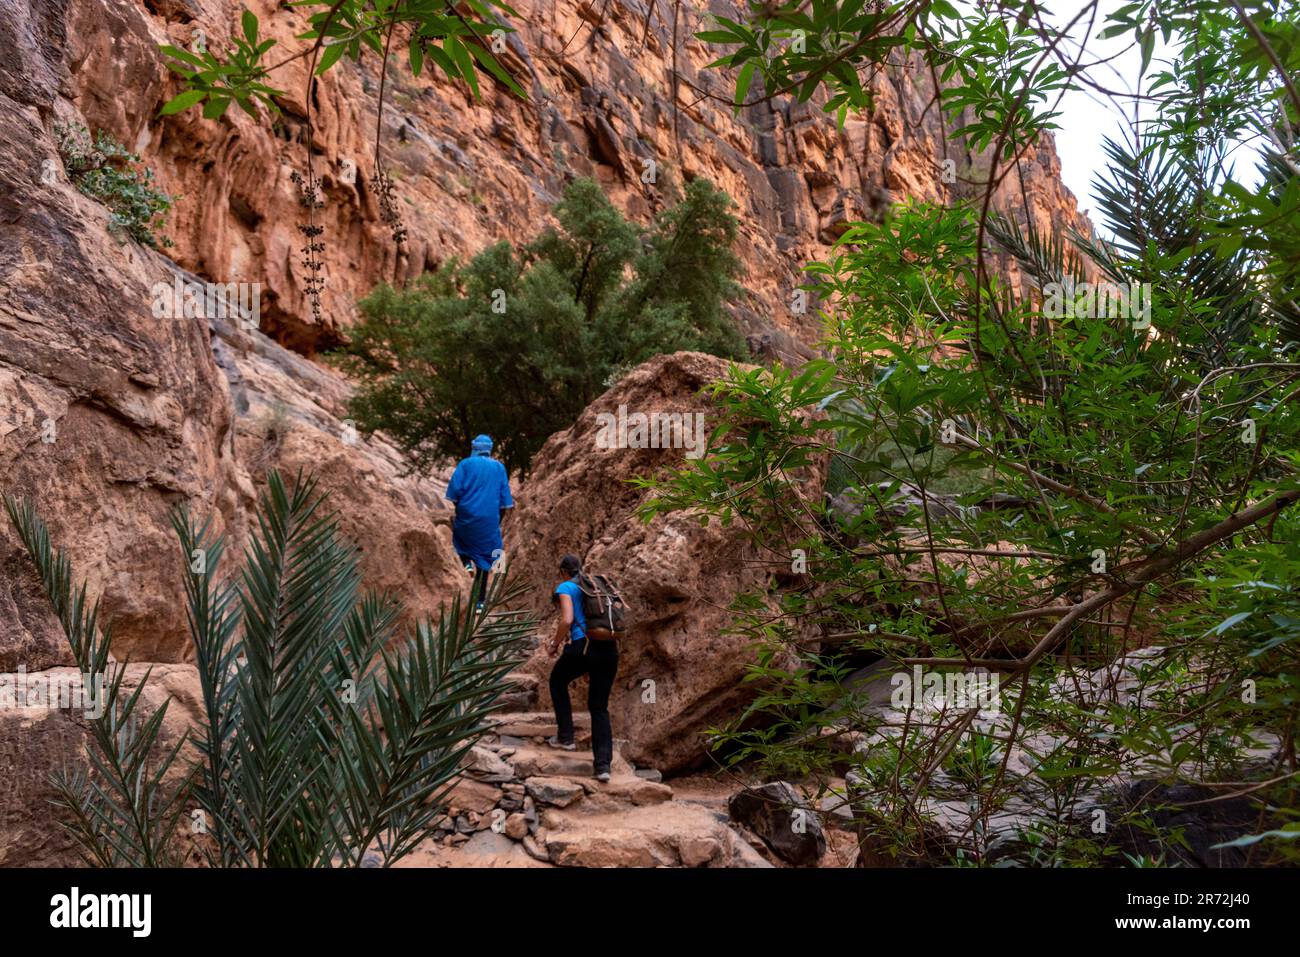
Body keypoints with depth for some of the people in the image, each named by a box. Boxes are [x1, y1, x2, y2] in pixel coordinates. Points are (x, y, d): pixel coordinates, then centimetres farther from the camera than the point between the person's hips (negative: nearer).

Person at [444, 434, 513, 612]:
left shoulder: (466, 464, 1)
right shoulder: (499, 467, 8)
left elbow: (454, 492, -6)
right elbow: (505, 501, 6)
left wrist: (460, 508, 12)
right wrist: (498, 521, 15)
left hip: (467, 516, -1)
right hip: (490, 521, 2)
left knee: (460, 536, 31)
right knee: (484, 560, 9)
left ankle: (467, 562, 5)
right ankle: (479, 602, 8)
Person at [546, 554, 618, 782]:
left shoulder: (565, 587, 3)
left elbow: (567, 620, -13)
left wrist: (555, 644, 2)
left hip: (583, 646, -5)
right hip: (610, 648, 5)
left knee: (557, 682, 27)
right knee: (600, 707, 14)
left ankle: (565, 736, 27)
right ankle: (603, 764, 2)